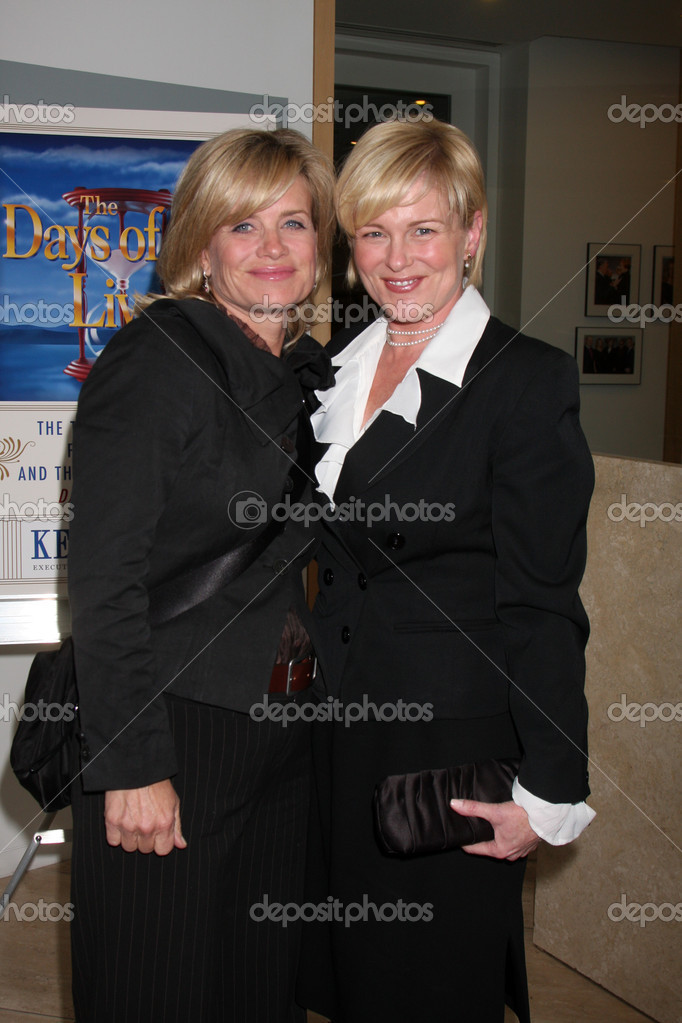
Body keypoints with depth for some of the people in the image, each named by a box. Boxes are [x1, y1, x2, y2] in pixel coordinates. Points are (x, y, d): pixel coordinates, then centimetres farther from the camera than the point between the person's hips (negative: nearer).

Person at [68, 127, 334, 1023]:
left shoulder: (314, 371, 9)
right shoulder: (153, 360, -13)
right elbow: (104, 580, -16)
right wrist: (133, 766, -18)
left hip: (284, 736, 7)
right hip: (172, 731, -6)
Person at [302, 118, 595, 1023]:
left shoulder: (529, 380, -13)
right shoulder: (334, 366, 7)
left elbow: (544, 603, -14)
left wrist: (549, 793, -14)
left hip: (454, 737, -6)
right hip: (336, 726, 6)